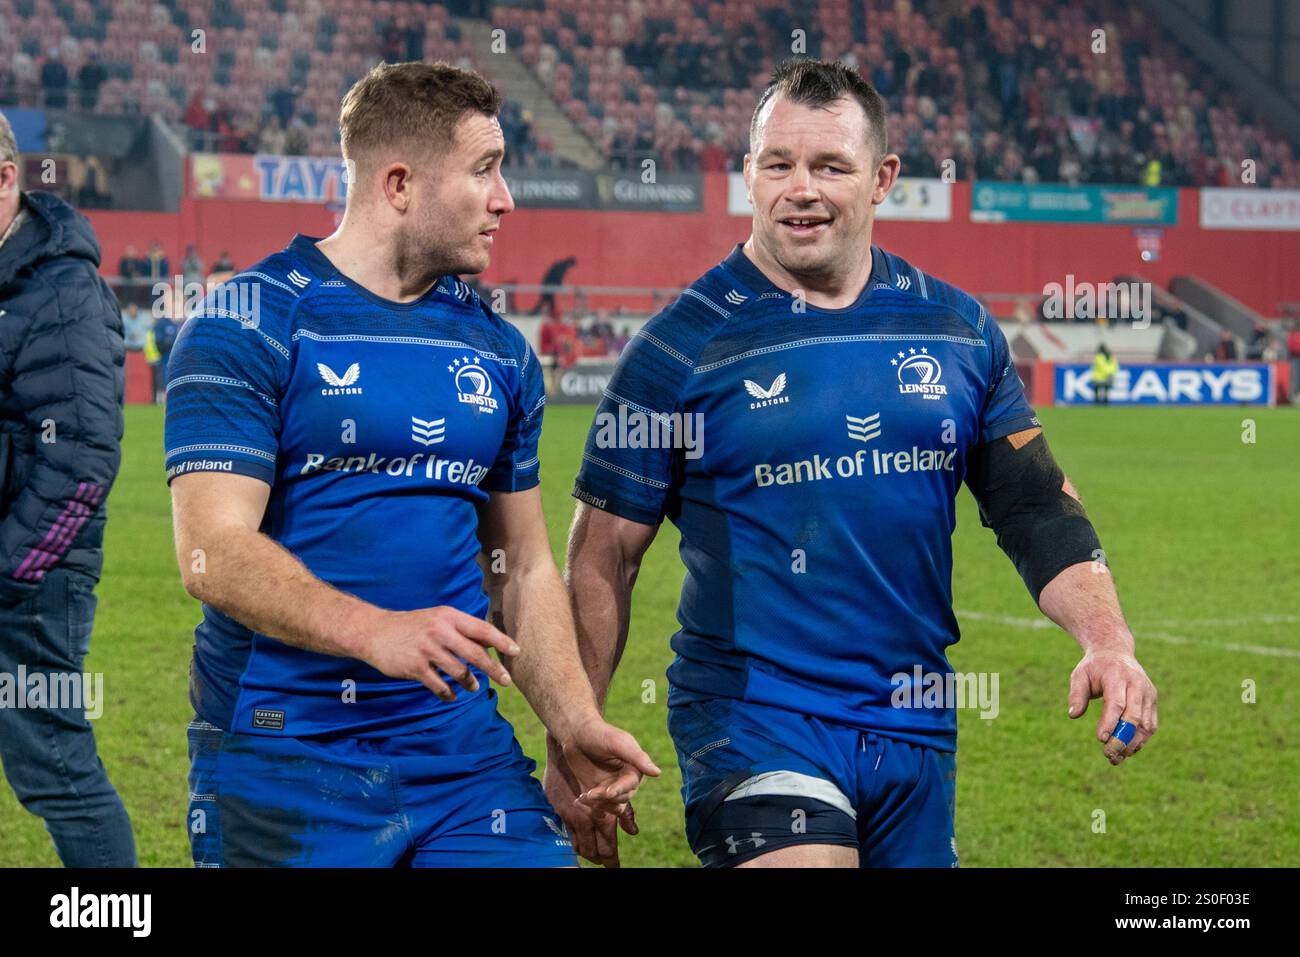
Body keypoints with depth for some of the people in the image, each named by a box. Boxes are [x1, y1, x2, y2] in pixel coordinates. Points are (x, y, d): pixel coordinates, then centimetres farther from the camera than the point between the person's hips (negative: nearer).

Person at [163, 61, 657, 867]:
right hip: (284, 754, -5)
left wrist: (574, 721, 3)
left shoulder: (498, 349, 13)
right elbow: (214, 553, -16)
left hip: (466, 749, 5)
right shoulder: (248, 325, -7)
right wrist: (374, 631, -30)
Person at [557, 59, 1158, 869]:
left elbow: (1036, 507, 13)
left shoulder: (959, 331, 6)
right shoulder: (682, 346, -5)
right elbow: (603, 558, -1)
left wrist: (1107, 638, -3)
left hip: (915, 729, 5)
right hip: (753, 718, -5)